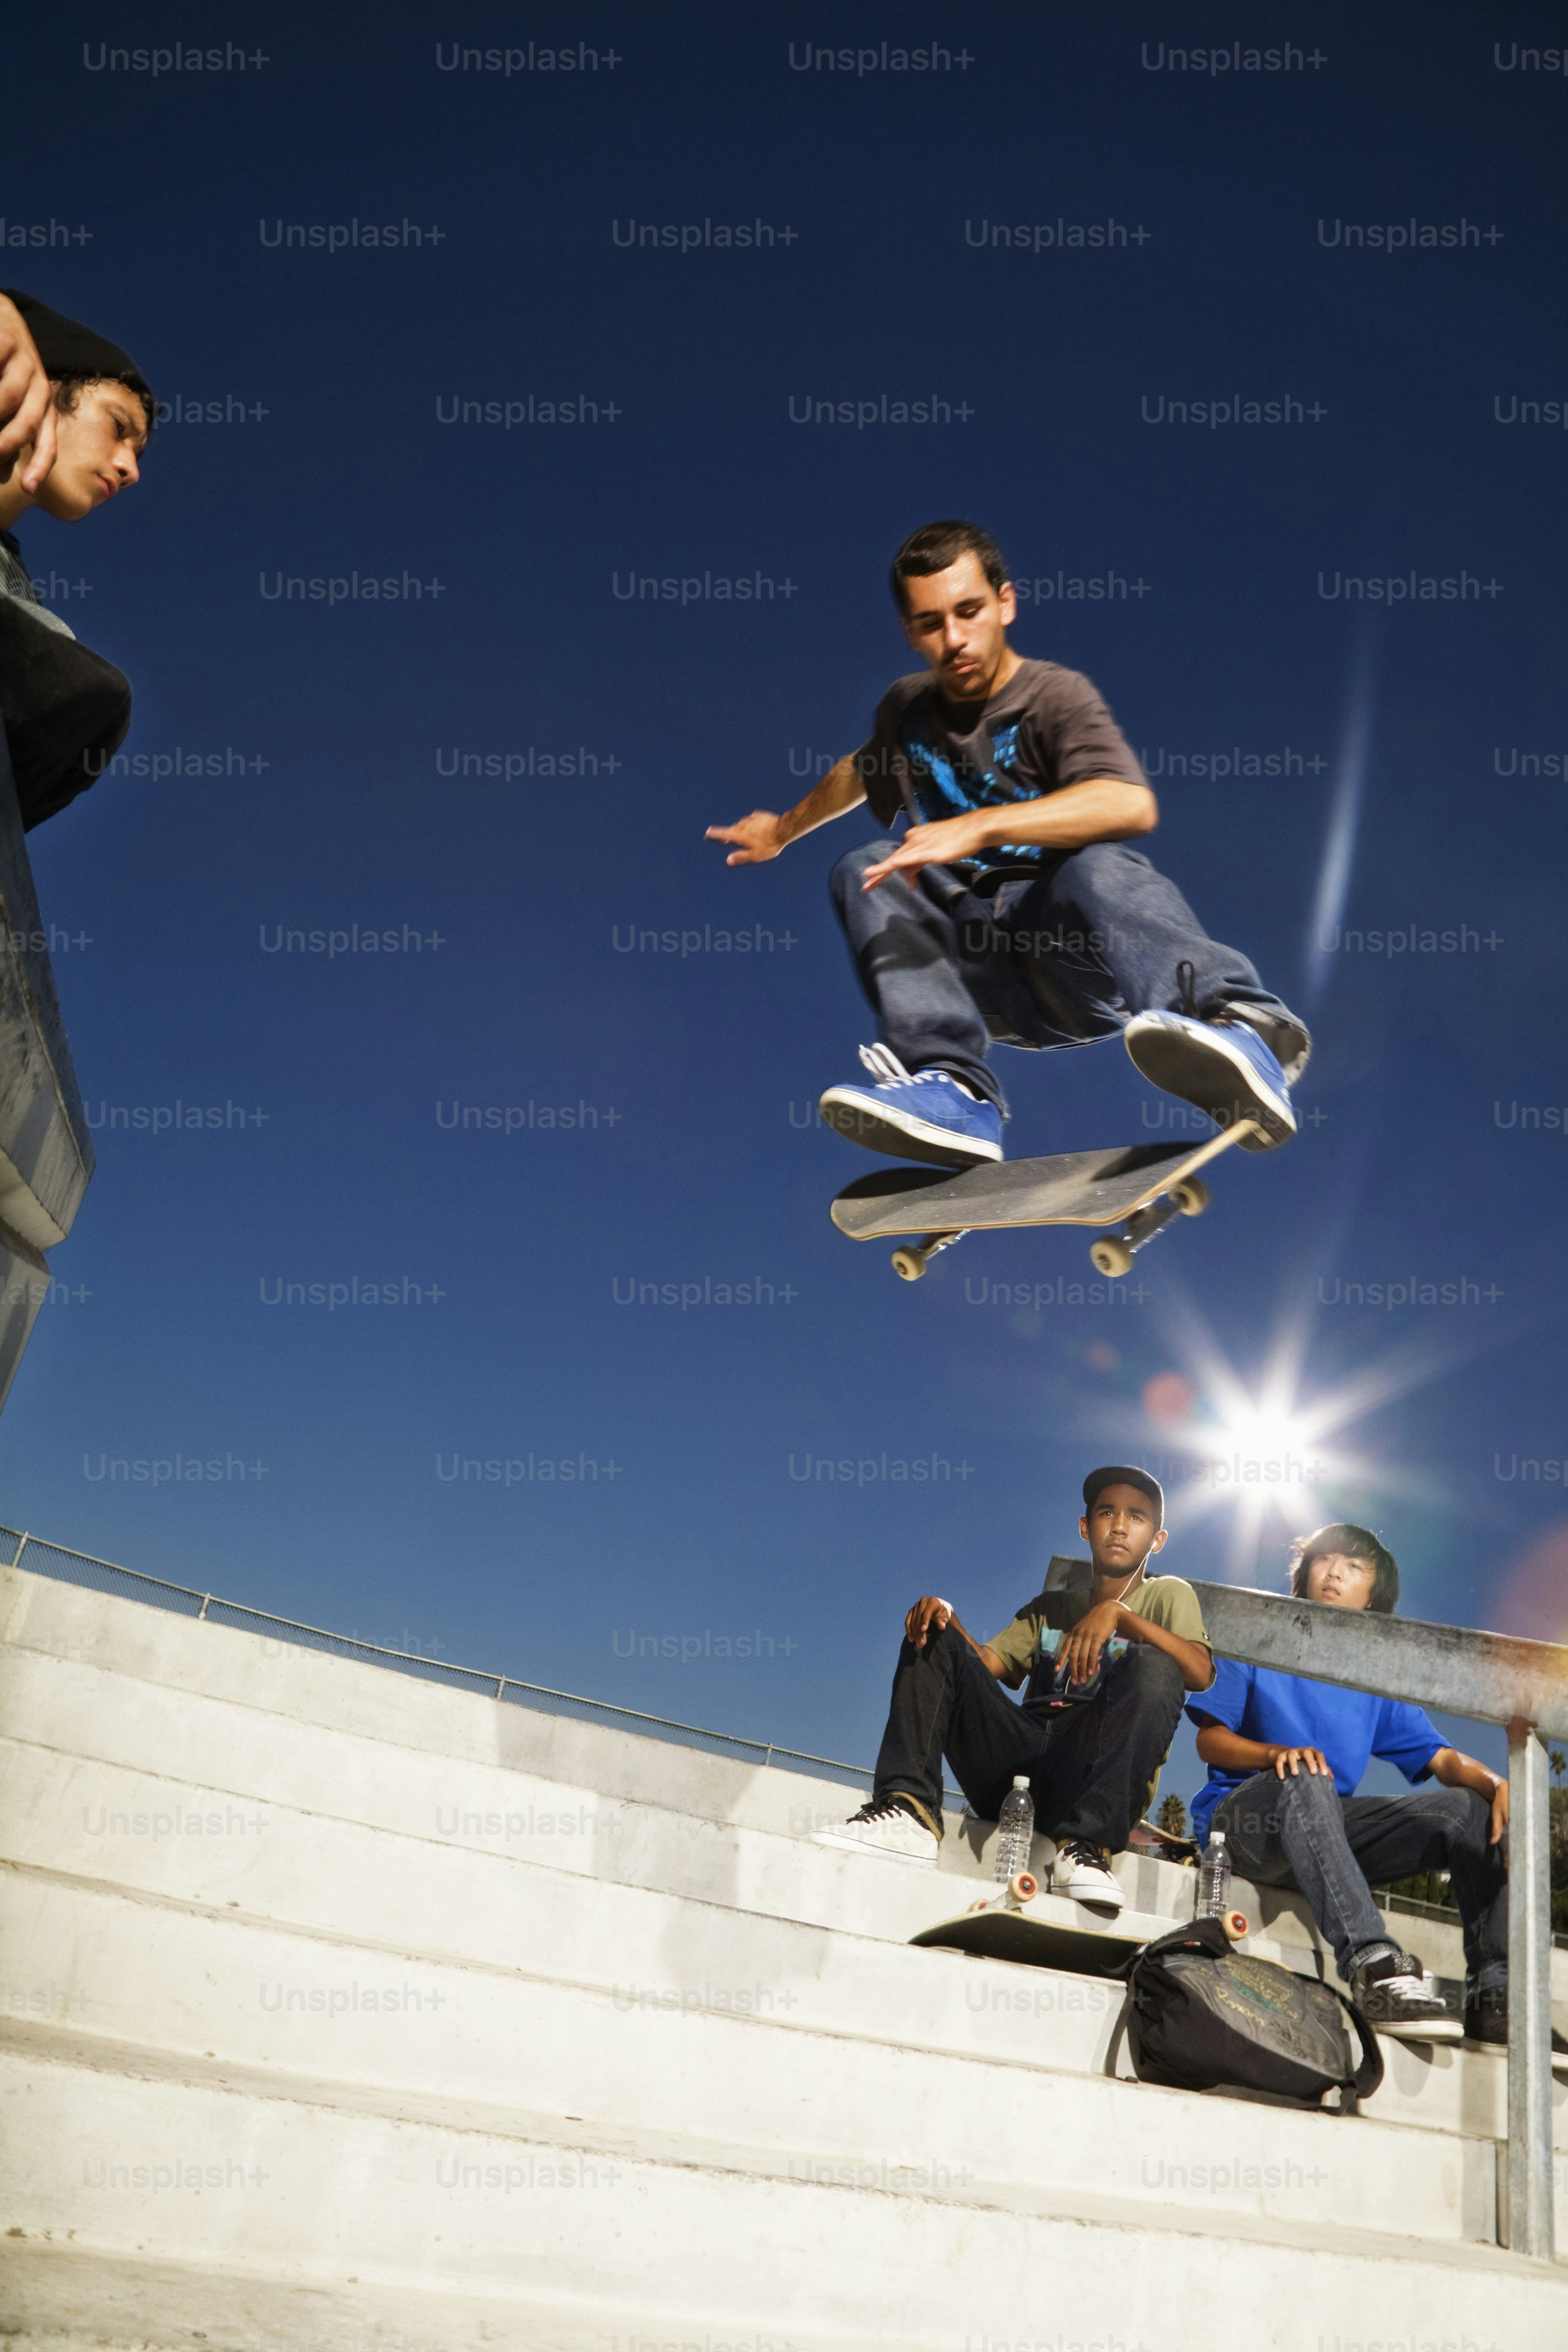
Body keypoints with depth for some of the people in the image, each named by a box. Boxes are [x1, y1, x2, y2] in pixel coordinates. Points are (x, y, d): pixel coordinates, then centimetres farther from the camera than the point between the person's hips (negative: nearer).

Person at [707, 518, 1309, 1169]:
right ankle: (952, 1090, -35)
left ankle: (1242, 1028, -63)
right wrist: (785, 829, 52)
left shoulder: (1054, 695, -5)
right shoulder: (908, 709, 15)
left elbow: (1132, 806, -26)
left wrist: (979, 827, -34)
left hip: (1073, 959, -5)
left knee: (1097, 867, -35)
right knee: (863, 872, -14)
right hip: (988, 981, 5)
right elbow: (859, 774, 41)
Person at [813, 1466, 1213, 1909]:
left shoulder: (1167, 1594, 15)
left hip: (1090, 1774, -4)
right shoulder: (1049, 1609, 29)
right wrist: (946, 1616, -6)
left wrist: (1119, 1614, -18)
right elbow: (983, 1665, 13)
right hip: (1014, 1765, 4)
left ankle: (1088, 1844, -35)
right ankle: (908, 1810, -22)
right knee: (934, 1637, -4)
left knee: (1154, 1667, -27)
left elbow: (1200, 1673, -7)